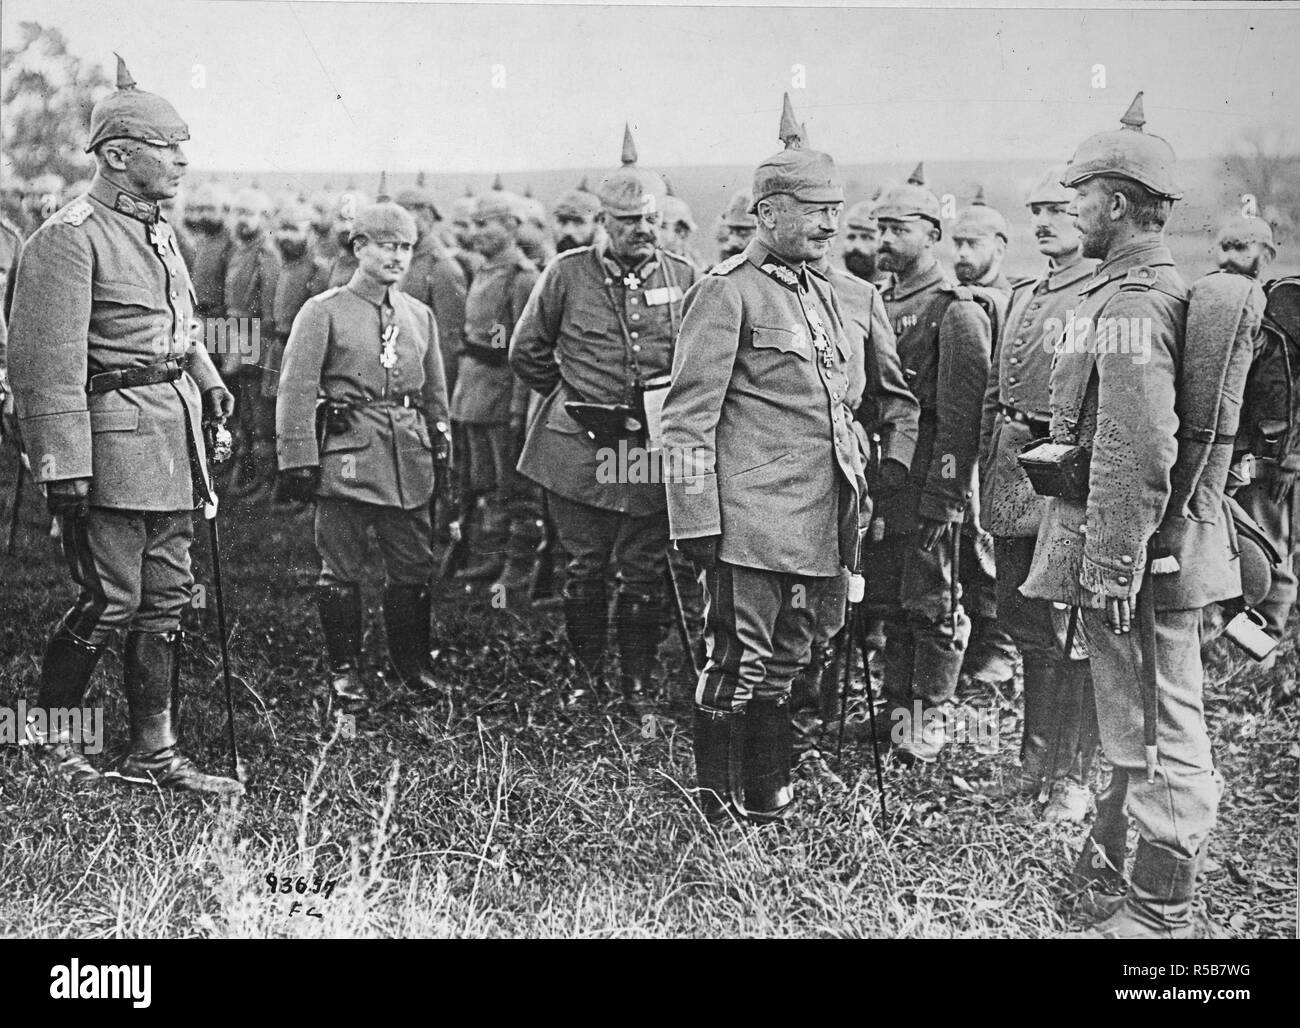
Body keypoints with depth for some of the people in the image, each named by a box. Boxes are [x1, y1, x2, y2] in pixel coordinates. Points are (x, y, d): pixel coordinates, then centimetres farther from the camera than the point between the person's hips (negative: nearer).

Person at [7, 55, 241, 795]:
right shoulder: (71, 238, -12)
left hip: (172, 440, 9)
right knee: (112, 599, -5)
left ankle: (155, 751, 17)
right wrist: (65, 469, -21)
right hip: (114, 438, -9)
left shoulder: (158, 232, 16)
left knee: (166, 598, 9)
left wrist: (206, 378, 11)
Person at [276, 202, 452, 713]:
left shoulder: (420, 315, 13)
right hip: (347, 455, -4)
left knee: (414, 567, 8)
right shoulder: (323, 311, -3)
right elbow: (296, 390, -6)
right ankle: (344, 670, 15)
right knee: (342, 570, 2)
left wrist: (440, 449, 17)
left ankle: (414, 663, 23)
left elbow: (434, 392, 21)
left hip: (409, 458, 5)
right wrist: (298, 461, -11)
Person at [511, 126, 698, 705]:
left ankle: (637, 685, 16)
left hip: (653, 452, 1)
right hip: (580, 450, -1)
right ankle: (587, 678, 22)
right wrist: (574, 398, 7)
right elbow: (527, 352, 9)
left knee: (643, 575, 5)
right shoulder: (567, 274, 0)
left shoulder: (682, 277, 5)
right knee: (585, 570, 7)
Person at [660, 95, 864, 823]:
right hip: (752, 518, -8)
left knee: (787, 658, 14)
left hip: (817, 522, 8)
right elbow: (689, 418, -10)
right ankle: (720, 806, 9)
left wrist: (855, 503, 20)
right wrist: (697, 520, -15)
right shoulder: (728, 292, -7)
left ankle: (769, 790, 25)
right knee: (740, 659, -2)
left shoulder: (823, 295, 18)